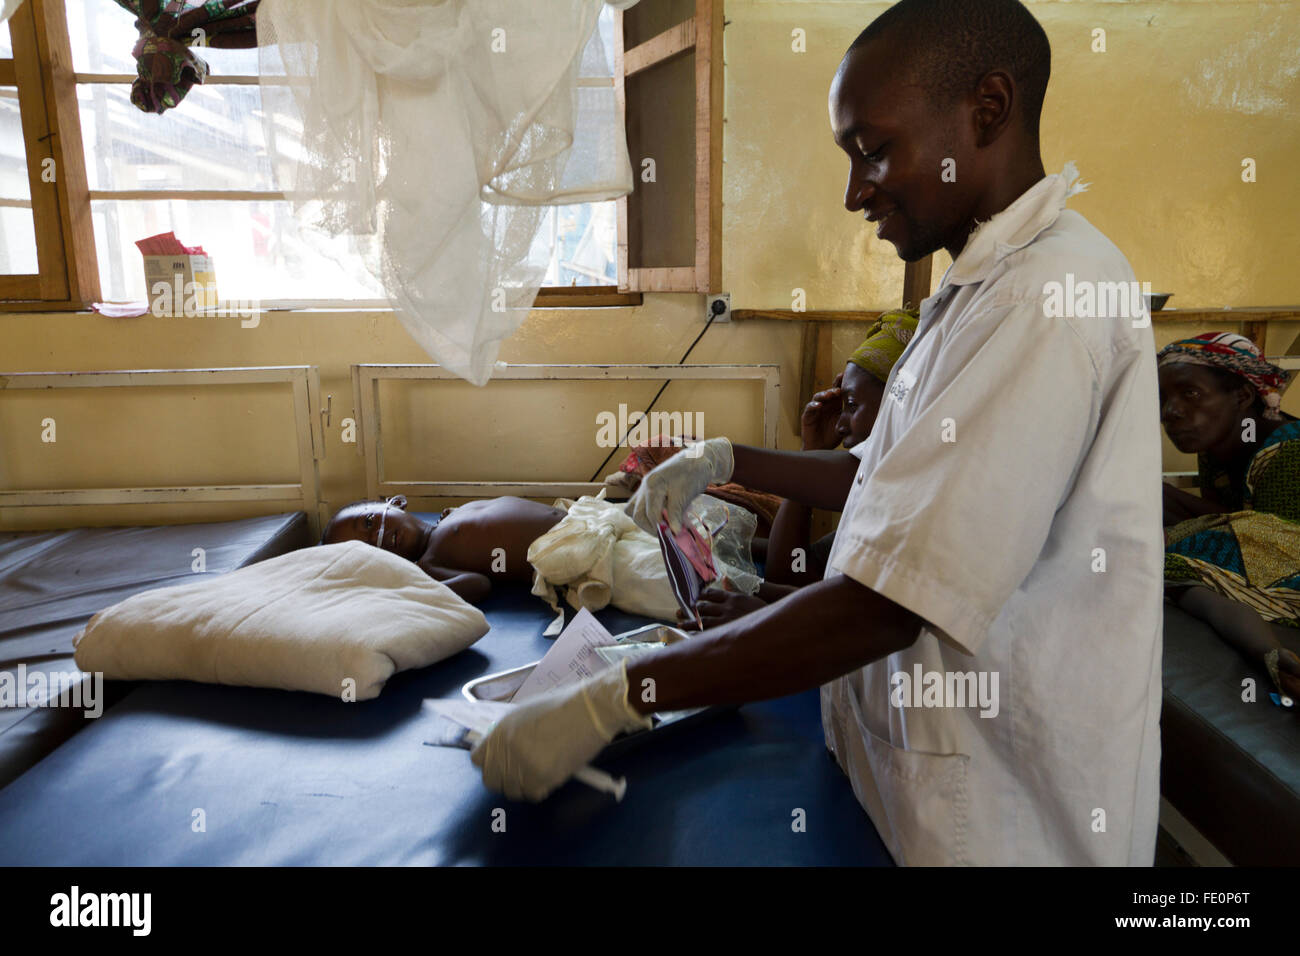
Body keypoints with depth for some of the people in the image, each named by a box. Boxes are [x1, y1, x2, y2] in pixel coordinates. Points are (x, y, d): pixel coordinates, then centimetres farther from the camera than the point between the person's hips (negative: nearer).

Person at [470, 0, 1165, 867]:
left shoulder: (1048, 295, -25)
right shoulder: (987, 285, 10)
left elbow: (887, 602, -31)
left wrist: (609, 703, -27)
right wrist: (729, 463, 10)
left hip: (998, 815, -8)